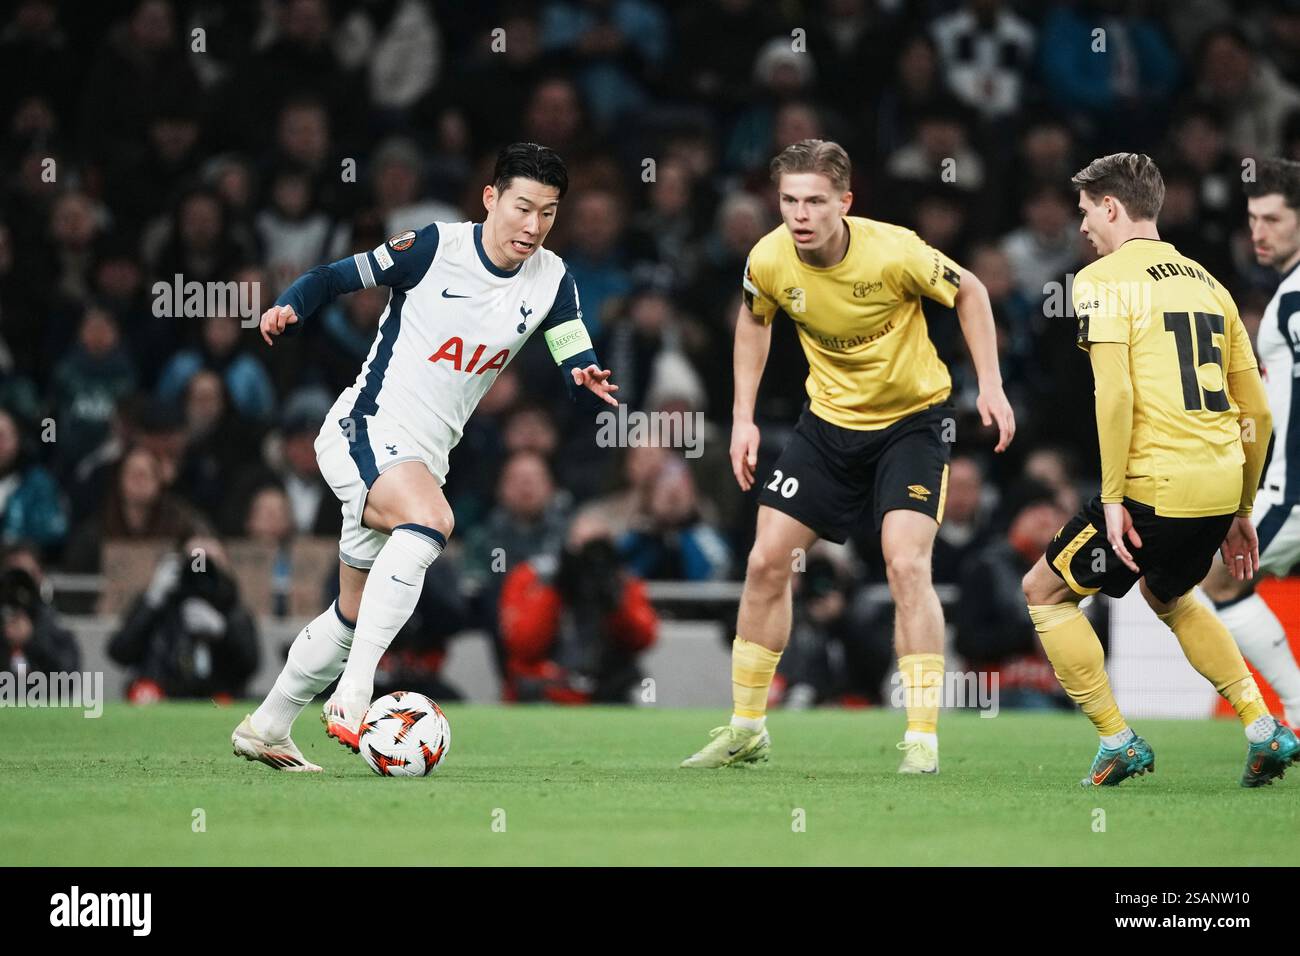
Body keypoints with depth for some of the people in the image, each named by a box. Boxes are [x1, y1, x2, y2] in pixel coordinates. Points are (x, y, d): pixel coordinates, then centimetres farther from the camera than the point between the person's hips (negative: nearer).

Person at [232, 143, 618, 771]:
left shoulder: (550, 281, 1)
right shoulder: (436, 247, -12)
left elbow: (581, 372, -1)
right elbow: (334, 277, -7)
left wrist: (591, 383, -25)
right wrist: (288, 307, -27)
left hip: (422, 457, 7)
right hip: (365, 430, -7)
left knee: (355, 614, 15)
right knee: (430, 519, -36)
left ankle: (264, 730, 32)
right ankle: (353, 694, -39)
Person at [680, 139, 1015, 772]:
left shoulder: (893, 252, -27)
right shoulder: (769, 261, -16)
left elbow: (968, 292, -8)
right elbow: (754, 320, 8)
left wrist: (990, 383, -14)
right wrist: (743, 417, 5)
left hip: (911, 420, -4)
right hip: (828, 421, 4)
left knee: (906, 564, -20)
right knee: (766, 561, 1)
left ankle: (922, 738, -14)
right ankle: (746, 730, 16)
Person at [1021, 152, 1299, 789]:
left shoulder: (1104, 278, -4)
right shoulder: (1205, 282, 17)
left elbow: (1115, 395, -17)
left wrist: (1112, 498, -13)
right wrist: (1240, 511, 24)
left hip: (1155, 484, -7)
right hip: (1219, 486, 7)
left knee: (1045, 591, 12)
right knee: (1169, 597, 32)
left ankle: (1117, 742, 7)